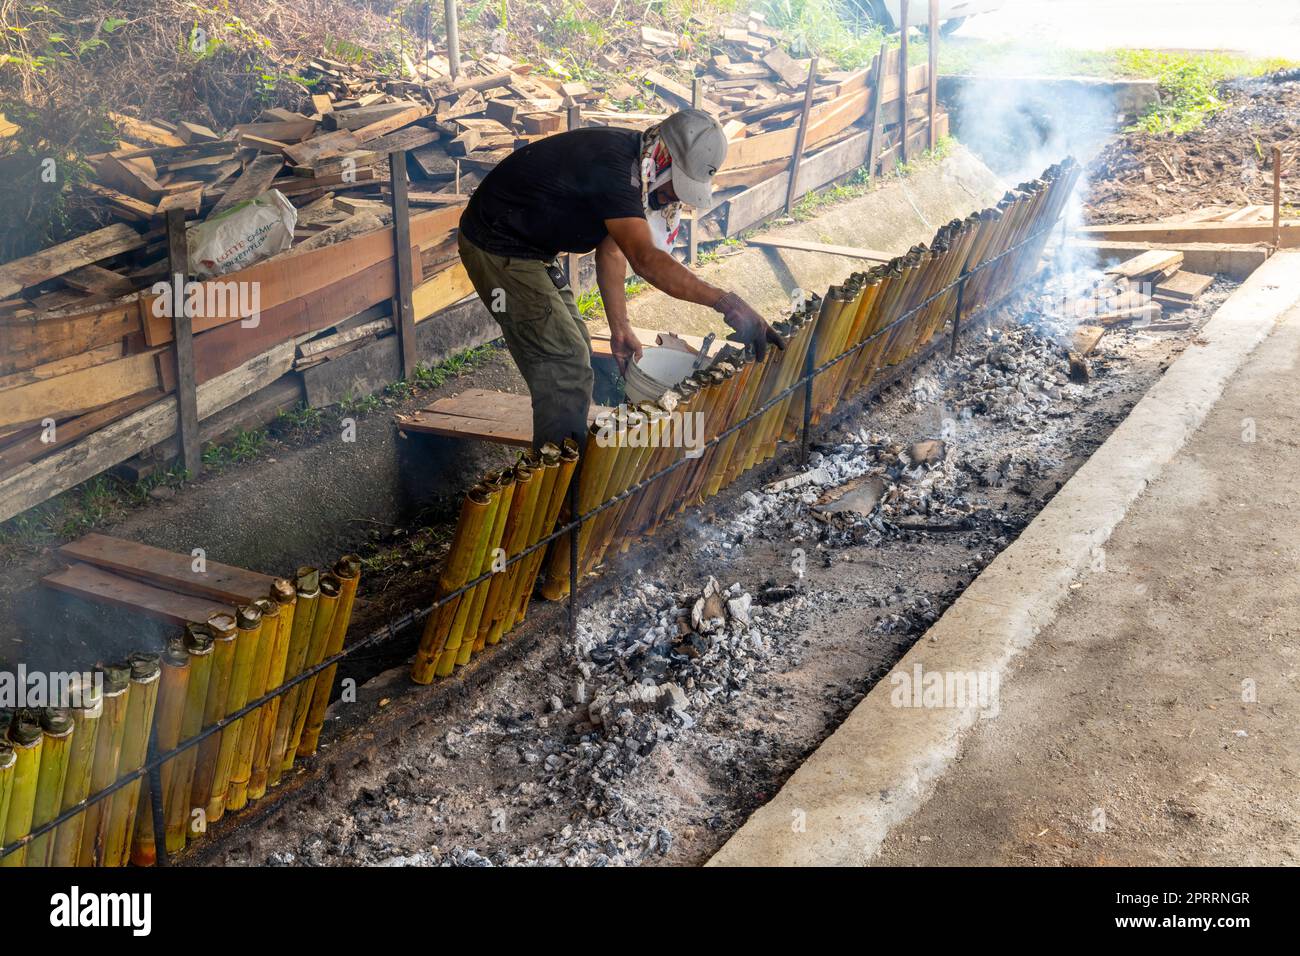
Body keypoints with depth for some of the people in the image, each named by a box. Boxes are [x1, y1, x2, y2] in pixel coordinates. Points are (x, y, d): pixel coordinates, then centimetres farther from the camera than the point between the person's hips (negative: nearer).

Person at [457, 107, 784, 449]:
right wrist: (725, 302, -45)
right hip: (499, 249, -10)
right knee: (565, 361, -12)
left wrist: (619, 327, 4)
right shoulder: (611, 166, -31)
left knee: (574, 352, 15)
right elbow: (645, 259, -41)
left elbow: (612, 251, 7)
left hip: (531, 250, 10)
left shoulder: (630, 164, 0)